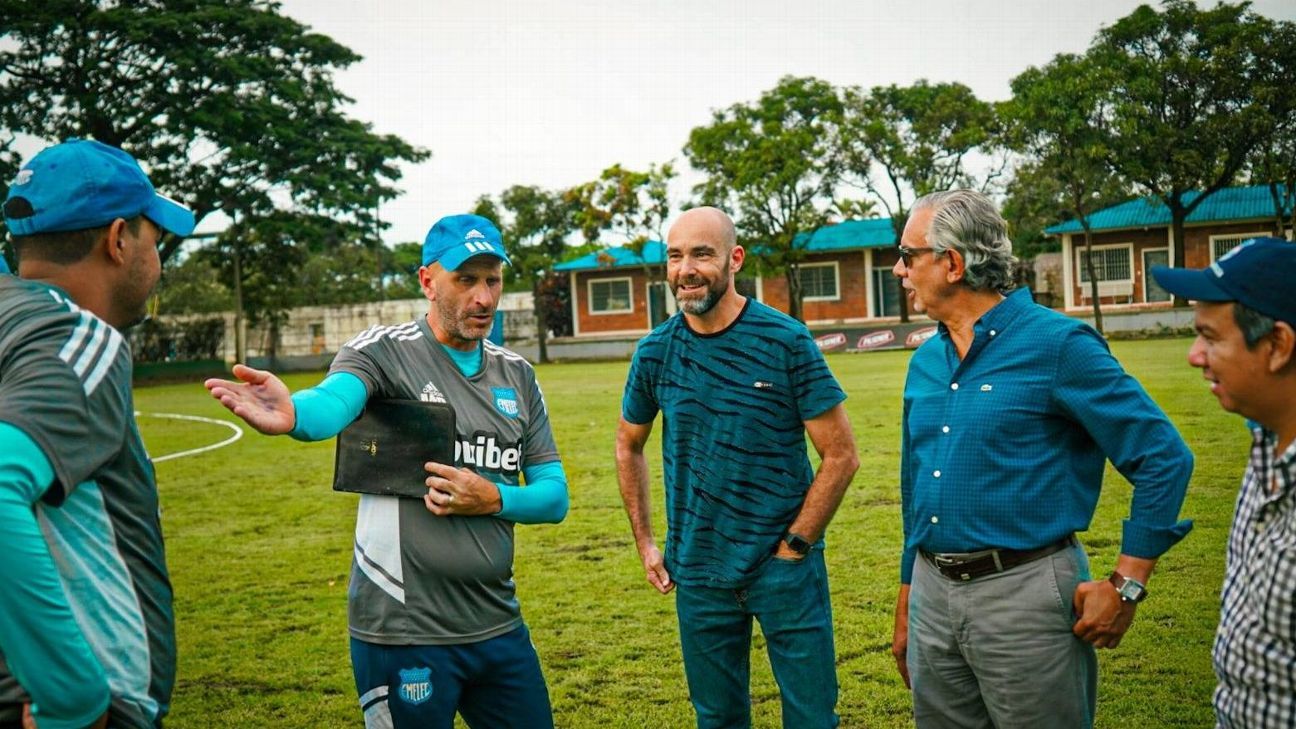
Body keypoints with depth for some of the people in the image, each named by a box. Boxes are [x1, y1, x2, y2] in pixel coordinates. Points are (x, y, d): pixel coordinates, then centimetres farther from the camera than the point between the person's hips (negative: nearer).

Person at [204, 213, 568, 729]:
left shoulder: (517, 376, 8)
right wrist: (292, 414, -54)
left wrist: (493, 499, -12)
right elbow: (333, 403, -31)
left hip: (499, 625, 5)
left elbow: (555, 497, 8)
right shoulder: (383, 351, -8)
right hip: (404, 634, -5)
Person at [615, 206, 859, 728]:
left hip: (784, 567, -3)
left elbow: (841, 456, -8)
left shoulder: (786, 341, -11)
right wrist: (645, 542, 9)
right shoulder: (656, 351, -1)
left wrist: (793, 548, -11)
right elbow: (628, 446, 15)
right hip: (699, 573, 3)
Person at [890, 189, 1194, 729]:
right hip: (933, 596, 6)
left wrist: (1126, 587, -13)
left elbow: (1164, 457, -11)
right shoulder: (925, 361, 9)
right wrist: (905, 608, 19)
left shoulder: (1057, 344, -11)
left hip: (1023, 595, -6)